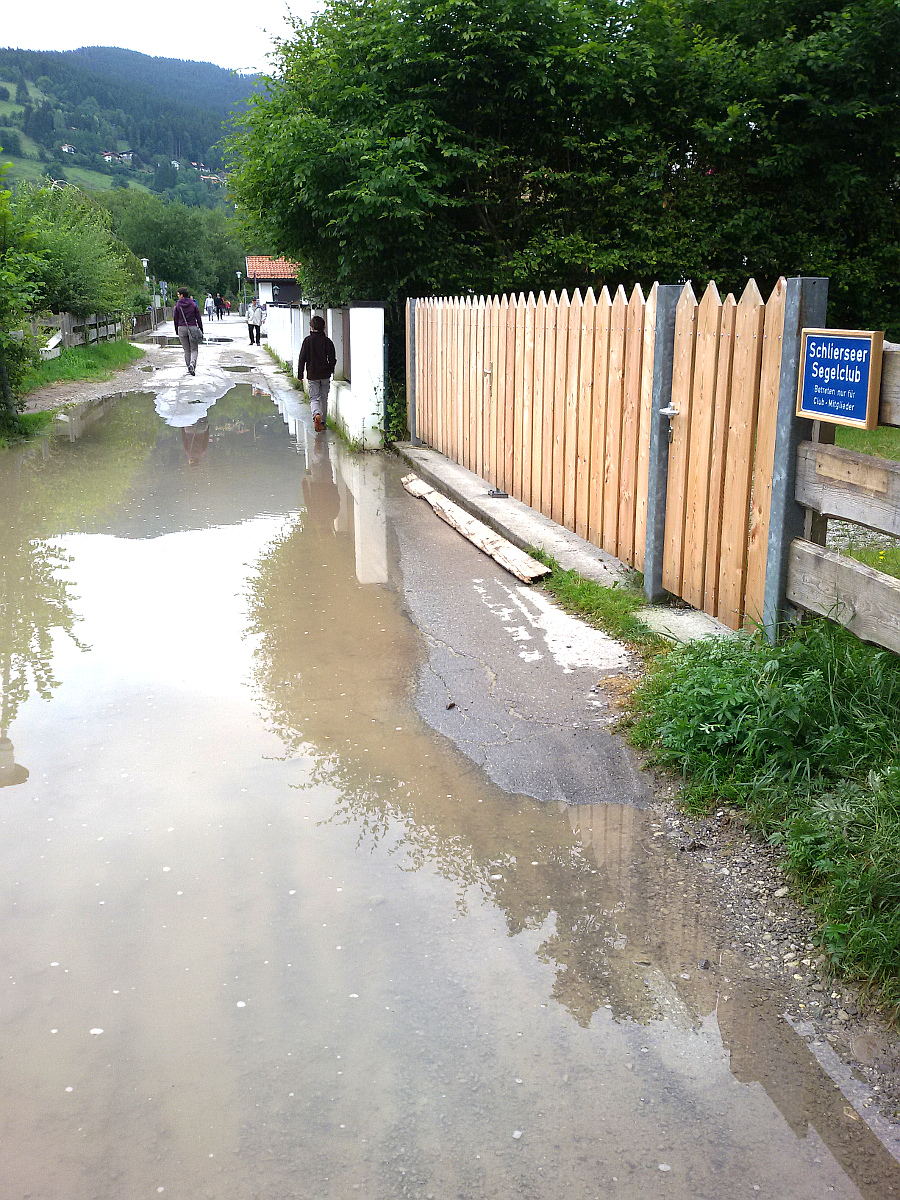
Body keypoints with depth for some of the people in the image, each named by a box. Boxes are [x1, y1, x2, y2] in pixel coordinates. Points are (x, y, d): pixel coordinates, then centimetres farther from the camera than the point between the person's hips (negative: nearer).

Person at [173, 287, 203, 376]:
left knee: (186, 350, 11)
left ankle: (189, 368, 12)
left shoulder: (178, 305, -2)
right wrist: (201, 330, 8)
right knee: (194, 349, 4)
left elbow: (176, 319, 3)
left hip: (182, 328, 1)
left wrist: (176, 331, 13)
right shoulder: (193, 304, -1)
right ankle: (192, 364, -21)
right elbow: (199, 318, 1)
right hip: (193, 328, -1)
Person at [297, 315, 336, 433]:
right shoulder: (328, 341, -3)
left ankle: (316, 414, -28)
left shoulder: (307, 341, -7)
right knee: (324, 399, 14)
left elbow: (302, 359, -5)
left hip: (312, 375, -2)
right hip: (325, 375, 2)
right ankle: (322, 422, 17)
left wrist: (300, 374, 4)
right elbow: (333, 359, 1)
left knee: (314, 399, 2)